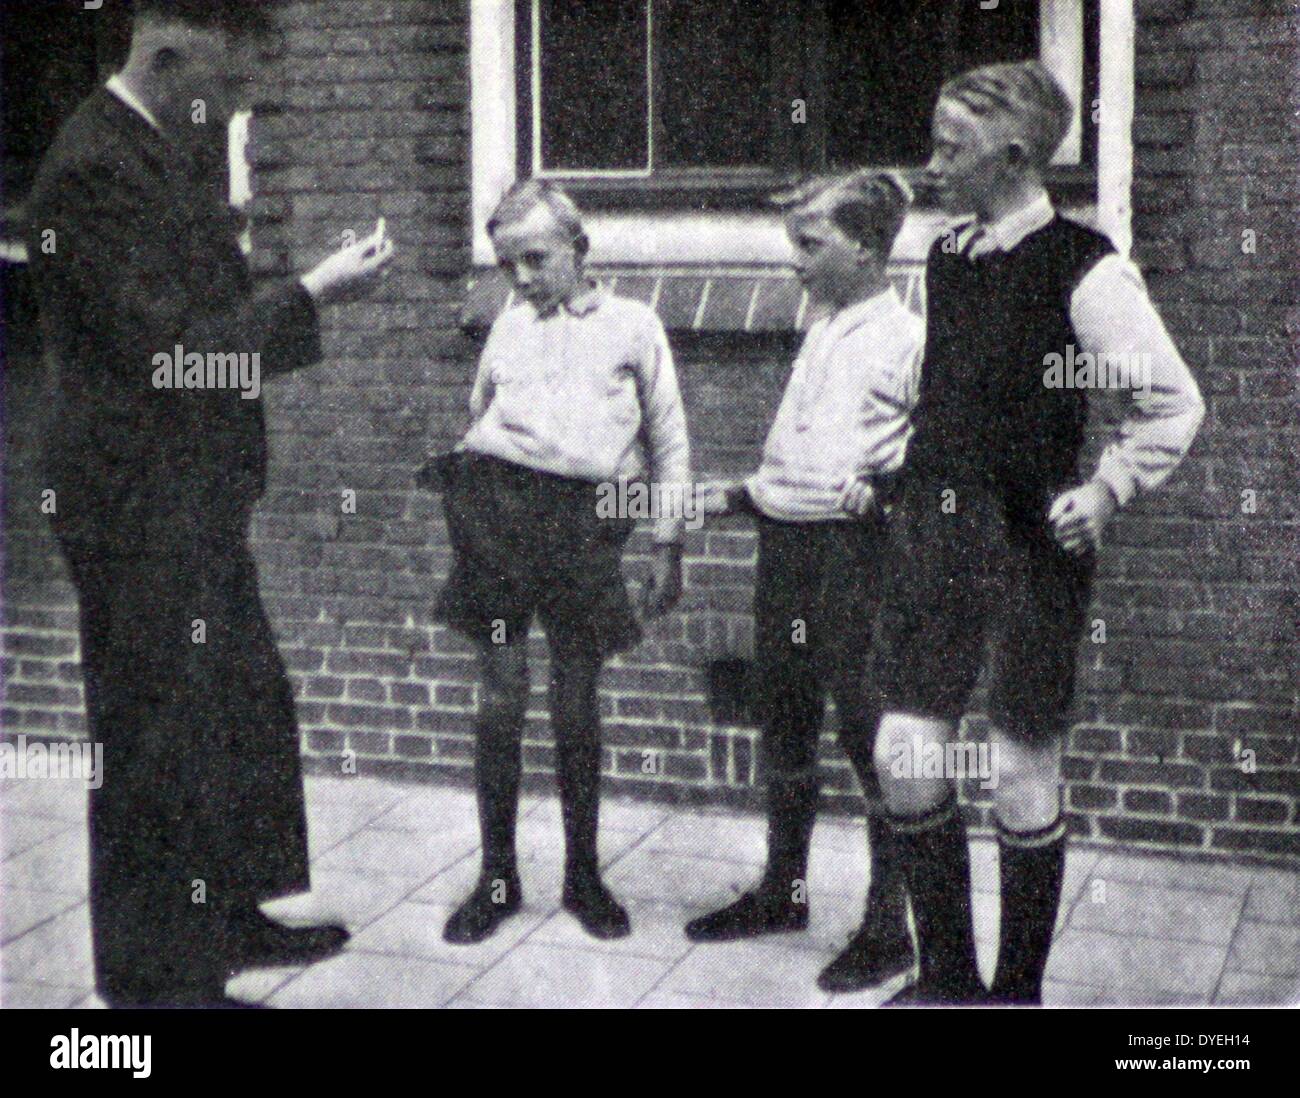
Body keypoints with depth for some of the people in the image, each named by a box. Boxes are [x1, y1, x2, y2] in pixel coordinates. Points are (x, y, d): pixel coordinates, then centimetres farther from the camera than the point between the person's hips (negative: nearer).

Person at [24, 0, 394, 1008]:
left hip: (201, 505, 10)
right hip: (140, 512, -10)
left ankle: (247, 913, 38)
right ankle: (161, 974, 17)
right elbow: (170, 354, -24)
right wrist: (311, 295, -20)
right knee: (159, 744, 2)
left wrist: (305, 291, 8)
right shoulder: (95, 168, -20)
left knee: (252, 708, 21)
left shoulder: (173, 152, 11)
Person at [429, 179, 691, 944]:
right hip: (499, 496, 2)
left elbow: (670, 445, 11)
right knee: (502, 694, -1)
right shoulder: (509, 327, 18)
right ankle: (497, 877, 9)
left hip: (588, 514, -2)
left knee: (577, 701, 3)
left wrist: (669, 544, 7)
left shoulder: (634, 326, 10)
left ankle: (584, 875, 17)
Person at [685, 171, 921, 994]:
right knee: (786, 730, 16)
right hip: (784, 543, 8)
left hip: (853, 551, -8)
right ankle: (783, 893, 31)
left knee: (869, 733, -2)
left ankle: (888, 927, 9)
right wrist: (741, 494, 20)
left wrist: (883, 490, -26)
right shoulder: (820, 334, 17)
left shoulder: (906, 339, -8)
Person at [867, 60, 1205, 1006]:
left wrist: (1108, 489, -14)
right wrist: (916, 475, 15)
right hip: (934, 527, 6)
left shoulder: (1083, 269, -10)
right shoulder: (946, 259, 10)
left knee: (1024, 775, 4)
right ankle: (948, 975, 22)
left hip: (1030, 539, -6)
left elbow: (1175, 405, -8)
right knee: (906, 752, 4)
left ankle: (1021, 987, 21)